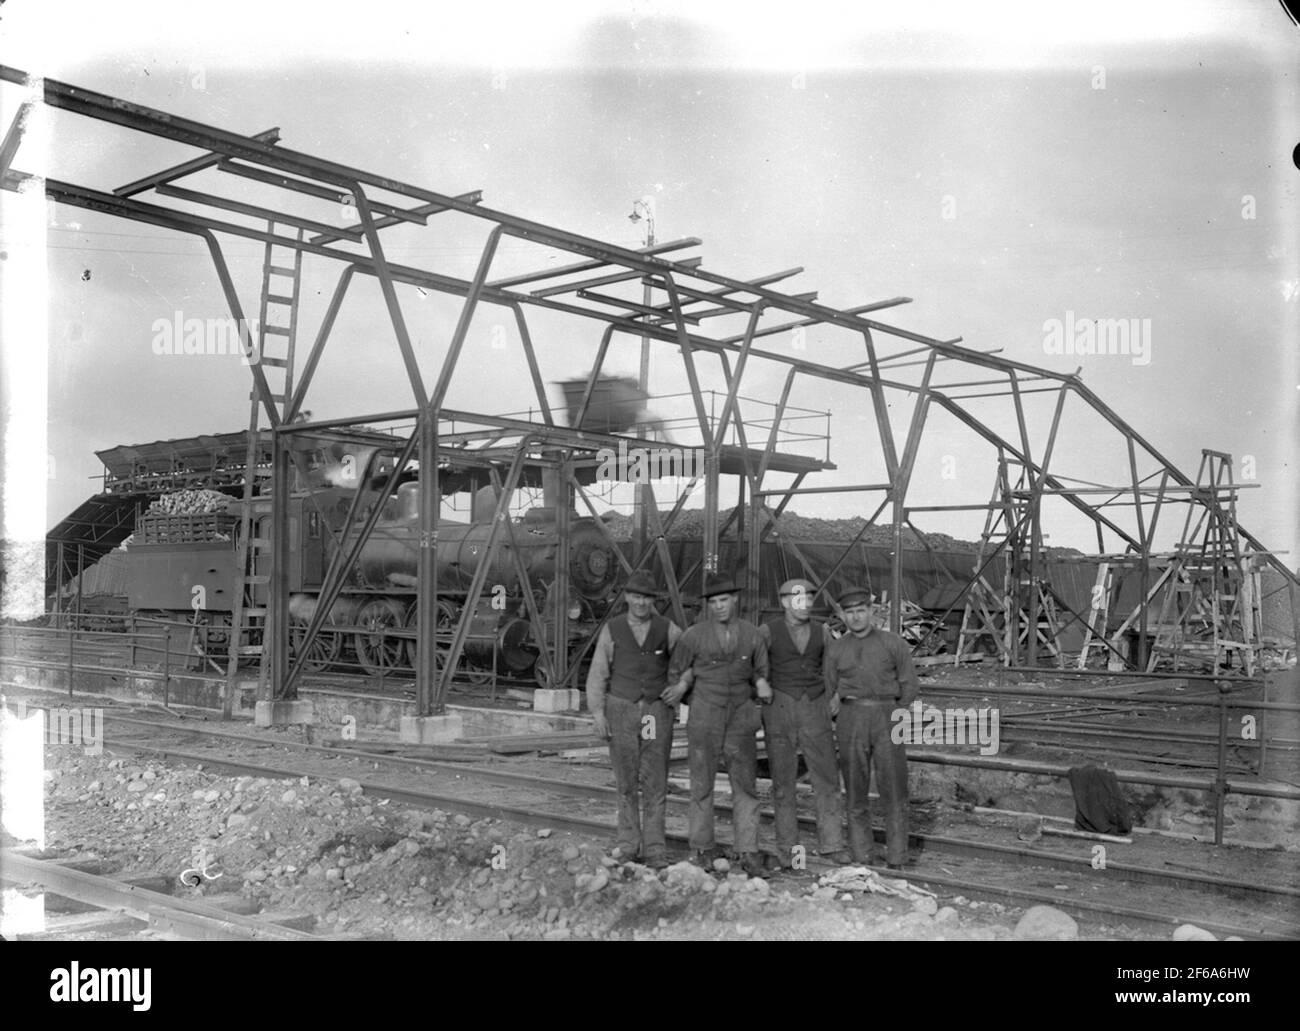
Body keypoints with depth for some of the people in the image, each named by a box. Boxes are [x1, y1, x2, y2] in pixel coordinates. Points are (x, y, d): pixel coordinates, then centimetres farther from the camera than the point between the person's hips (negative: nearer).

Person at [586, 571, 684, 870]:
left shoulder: (668, 630, 2)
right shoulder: (611, 630, 1)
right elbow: (597, 674, 2)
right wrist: (598, 714, -6)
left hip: (657, 711, 0)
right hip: (621, 710, 0)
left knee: (655, 782, -3)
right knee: (626, 782, 6)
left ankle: (654, 849, 1)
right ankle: (629, 844, 16)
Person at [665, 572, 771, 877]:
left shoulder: (753, 635, 3)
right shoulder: (694, 636, -2)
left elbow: (761, 671, 15)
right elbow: (675, 672, 12)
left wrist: (761, 685, -3)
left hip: (741, 717, 1)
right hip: (703, 718, -1)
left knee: (745, 786, -1)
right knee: (702, 785, 5)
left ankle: (748, 852, 4)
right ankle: (704, 850, 15)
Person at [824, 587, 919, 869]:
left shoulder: (894, 644, 6)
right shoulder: (835, 649, 11)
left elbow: (909, 685, 9)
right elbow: (830, 690, 17)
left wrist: (893, 714, 5)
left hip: (887, 718, -1)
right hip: (850, 719, 2)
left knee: (894, 793, -2)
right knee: (856, 793, 3)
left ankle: (895, 862, 4)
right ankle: (861, 860, 10)